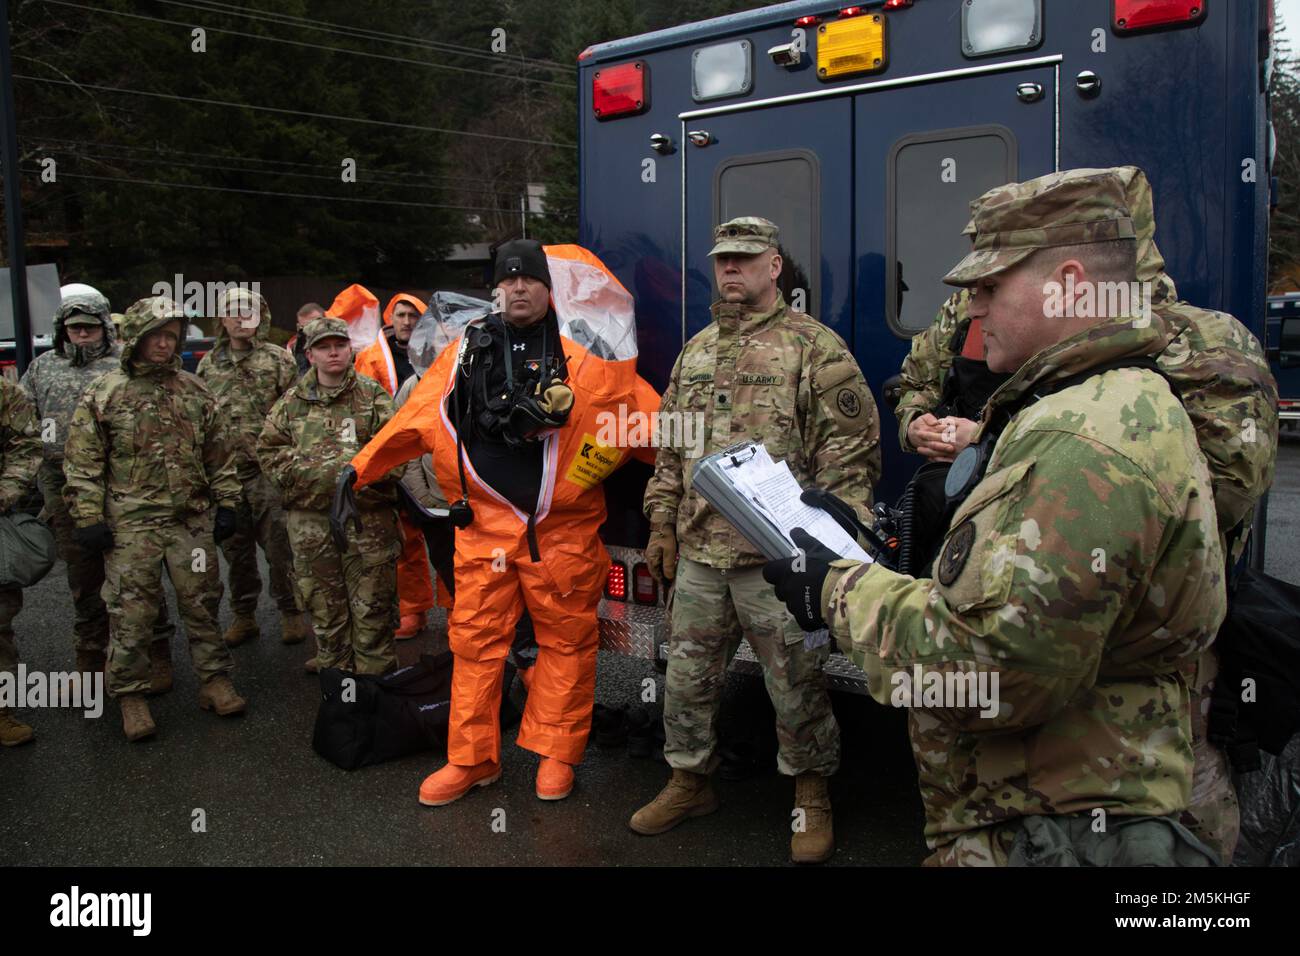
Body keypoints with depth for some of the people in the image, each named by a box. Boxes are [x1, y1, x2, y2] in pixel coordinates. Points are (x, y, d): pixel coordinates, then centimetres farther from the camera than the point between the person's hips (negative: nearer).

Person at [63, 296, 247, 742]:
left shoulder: (194, 390, 9)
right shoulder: (103, 393, -1)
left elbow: (219, 453, 13)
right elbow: (82, 462, -1)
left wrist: (226, 503, 8)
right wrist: (89, 518, -6)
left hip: (193, 519, 3)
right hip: (131, 524, -3)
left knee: (202, 603, 9)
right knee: (131, 612, 2)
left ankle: (215, 680, 21)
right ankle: (131, 696, 15)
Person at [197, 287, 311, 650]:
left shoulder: (277, 359, 2)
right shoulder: (208, 365, 14)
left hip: (268, 470, -4)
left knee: (279, 545, -2)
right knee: (235, 547, 11)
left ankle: (290, 611, 12)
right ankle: (243, 615, 23)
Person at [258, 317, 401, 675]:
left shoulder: (373, 395, 3)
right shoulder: (292, 401, 11)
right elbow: (268, 449, 10)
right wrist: (301, 470, -6)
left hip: (368, 516, -3)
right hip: (311, 521, 3)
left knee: (372, 608, 1)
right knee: (325, 607, 12)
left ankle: (375, 676, 12)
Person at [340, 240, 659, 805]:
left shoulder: (582, 352, 0)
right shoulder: (470, 349, 8)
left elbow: (645, 415, 0)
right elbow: (417, 418, 10)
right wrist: (360, 468, 7)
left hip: (562, 525, -2)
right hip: (484, 522, 2)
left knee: (566, 639, 8)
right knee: (476, 638, 7)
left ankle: (556, 753, 25)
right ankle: (471, 758, 21)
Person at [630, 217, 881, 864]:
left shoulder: (815, 346, -5)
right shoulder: (696, 351, 15)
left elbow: (849, 451, -9)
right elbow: (671, 448, 20)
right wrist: (662, 523, 15)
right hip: (698, 552, 6)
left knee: (796, 684, 6)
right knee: (687, 676, 15)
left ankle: (811, 798, 26)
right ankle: (689, 782, 34)